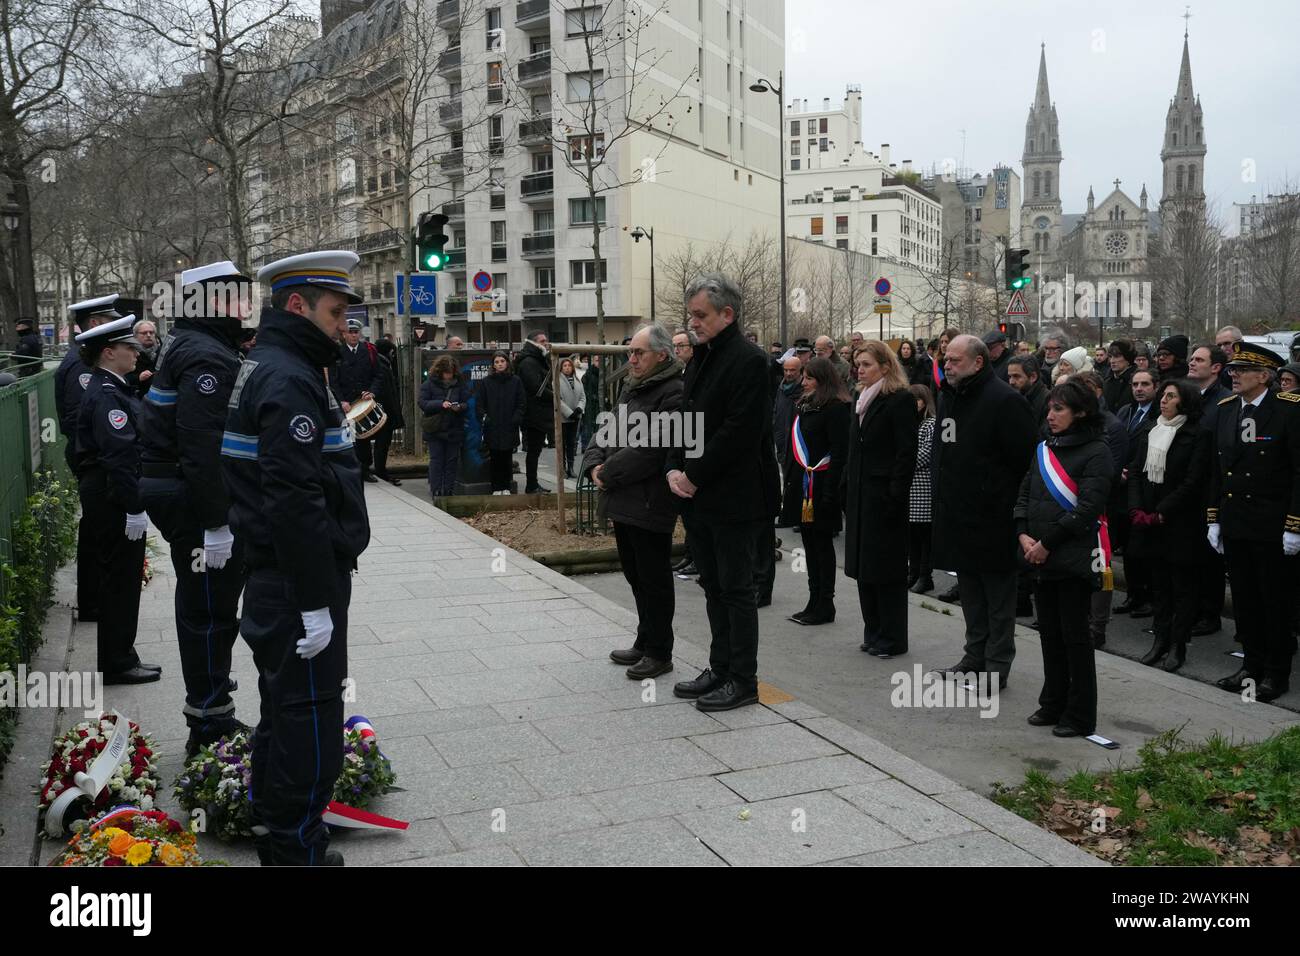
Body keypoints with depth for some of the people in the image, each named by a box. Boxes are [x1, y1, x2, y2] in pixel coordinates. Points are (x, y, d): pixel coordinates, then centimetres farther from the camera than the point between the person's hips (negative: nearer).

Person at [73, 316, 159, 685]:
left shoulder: (107, 388, 14)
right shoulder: (107, 395, -18)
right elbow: (119, 455, -24)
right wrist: (134, 508, -25)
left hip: (104, 498, 10)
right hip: (115, 501, -10)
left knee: (117, 578, 16)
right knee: (120, 580, -1)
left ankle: (117, 659, 26)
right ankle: (118, 664, 9)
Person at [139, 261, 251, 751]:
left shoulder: (186, 343, 14)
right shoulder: (208, 356, -20)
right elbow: (202, 447, -27)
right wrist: (215, 523, -26)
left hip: (172, 489, 11)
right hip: (196, 500, -11)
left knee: (204, 607, 18)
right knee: (210, 609, -1)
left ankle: (211, 712, 31)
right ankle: (210, 723, 9)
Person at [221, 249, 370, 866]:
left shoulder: (267, 368, 14)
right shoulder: (289, 381, -20)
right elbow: (296, 502, -26)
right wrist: (316, 602, -23)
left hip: (273, 578, 11)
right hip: (299, 584, -11)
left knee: (284, 707, 21)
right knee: (310, 721, -1)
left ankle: (273, 828, 37)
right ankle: (298, 851, 11)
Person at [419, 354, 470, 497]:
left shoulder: (460, 384, 3)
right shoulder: (430, 383, -1)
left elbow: (467, 403, 4)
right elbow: (423, 403, -7)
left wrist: (459, 407, -19)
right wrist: (441, 404, -20)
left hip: (454, 430, 2)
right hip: (434, 430, -2)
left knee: (452, 461, 7)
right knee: (436, 460, 1)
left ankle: (449, 490, 15)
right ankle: (436, 491, 5)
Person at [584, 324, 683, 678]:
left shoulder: (672, 394, -16)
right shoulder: (631, 387, 15)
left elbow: (651, 450, -23)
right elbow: (608, 432, 17)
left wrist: (610, 473, -16)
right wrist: (595, 464, -2)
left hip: (650, 504, -9)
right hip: (624, 501, 9)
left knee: (654, 579, 2)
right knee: (636, 576, 18)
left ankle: (659, 652, 14)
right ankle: (645, 643, 32)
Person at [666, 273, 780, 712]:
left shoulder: (749, 361, -14)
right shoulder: (701, 359, 14)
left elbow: (739, 432, -21)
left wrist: (695, 475, -15)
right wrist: (674, 469, 0)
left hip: (734, 499, -9)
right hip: (700, 497, 9)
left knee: (737, 589, 0)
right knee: (714, 586, 16)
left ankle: (743, 679, 10)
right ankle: (721, 668, 27)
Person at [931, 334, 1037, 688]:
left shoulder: (1005, 400, -15)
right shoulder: (948, 397, 12)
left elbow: (1022, 460, -17)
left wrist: (1007, 505, -17)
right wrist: (941, 496, 15)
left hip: (992, 516, -8)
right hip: (958, 513, 8)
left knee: (998, 593, 3)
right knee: (970, 591, 17)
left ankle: (997, 666, 12)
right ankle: (976, 654, 29)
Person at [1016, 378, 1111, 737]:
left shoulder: (1095, 452, -8)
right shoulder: (1045, 448, 12)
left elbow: (1087, 508, -16)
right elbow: (1025, 494, 11)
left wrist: (1047, 543, -16)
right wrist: (1023, 534, -5)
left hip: (1074, 558, -6)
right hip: (1040, 558, 6)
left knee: (1075, 635, 1)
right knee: (1049, 631, 14)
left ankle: (1080, 716, 11)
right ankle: (1053, 704, 26)